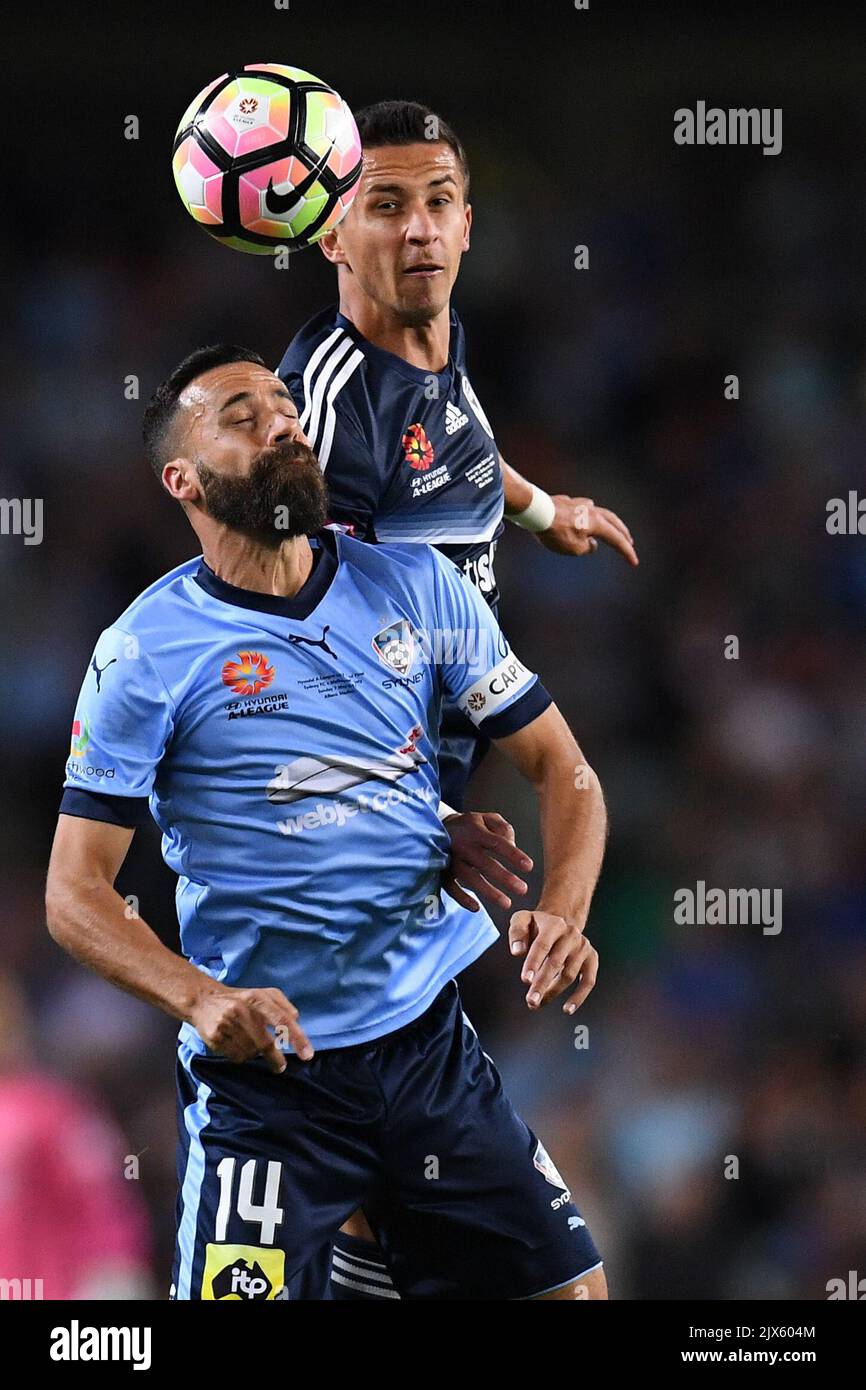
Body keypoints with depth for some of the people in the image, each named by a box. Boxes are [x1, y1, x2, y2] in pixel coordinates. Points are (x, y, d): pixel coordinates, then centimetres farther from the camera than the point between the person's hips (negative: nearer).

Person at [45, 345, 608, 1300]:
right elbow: (75, 894, -8)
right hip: (265, 1072, -4)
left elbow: (558, 766, 8)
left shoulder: (417, 588, 5)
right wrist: (201, 1001, -25)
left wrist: (562, 915, -12)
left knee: (571, 1289, 2)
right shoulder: (147, 651, -7)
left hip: (430, 1041, 4)